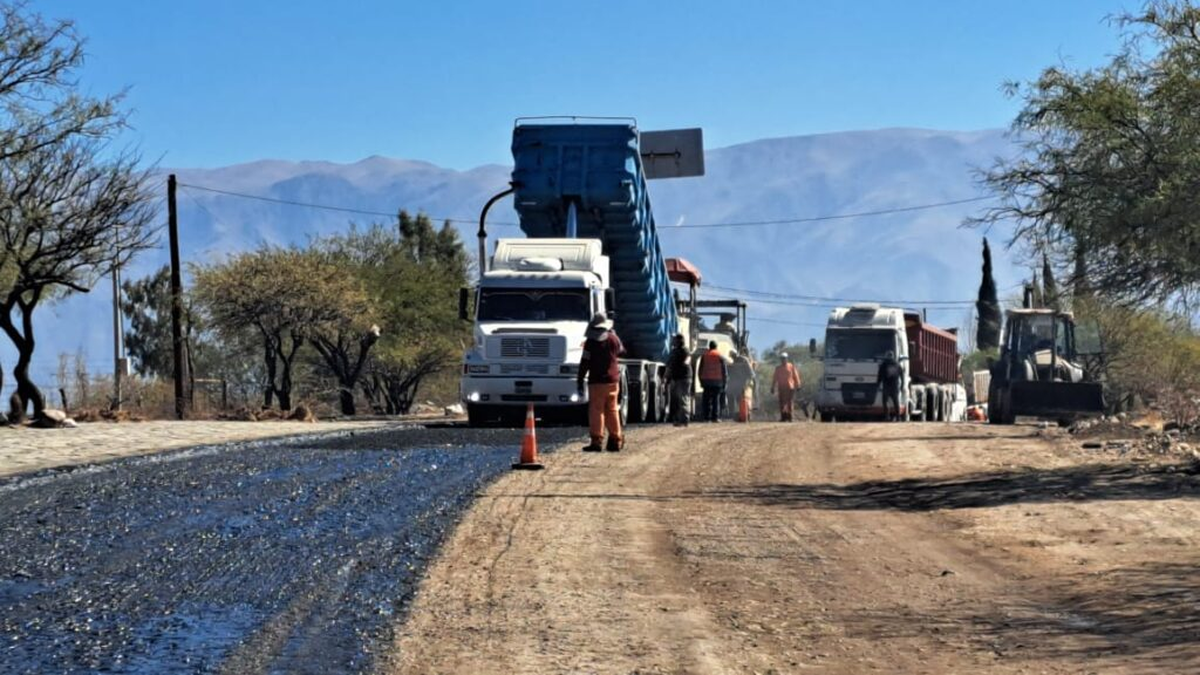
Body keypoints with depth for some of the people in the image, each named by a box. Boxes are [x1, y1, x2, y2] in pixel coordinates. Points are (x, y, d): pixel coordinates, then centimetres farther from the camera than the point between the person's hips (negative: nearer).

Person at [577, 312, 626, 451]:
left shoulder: (591, 342, -10)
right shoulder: (613, 339, 5)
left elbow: (585, 363, -11)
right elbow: (622, 351, 26)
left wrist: (580, 381, -5)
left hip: (597, 382, -5)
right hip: (613, 381, 5)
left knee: (596, 411, -4)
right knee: (612, 410, 13)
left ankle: (596, 441, -9)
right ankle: (616, 440, 16)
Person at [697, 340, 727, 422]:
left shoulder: (704, 356, 7)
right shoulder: (720, 356, 1)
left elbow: (700, 370, 9)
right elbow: (724, 370, -1)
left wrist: (701, 381, 13)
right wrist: (725, 381, 4)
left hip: (706, 381, 2)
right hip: (717, 381, -2)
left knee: (707, 400, 3)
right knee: (716, 399, -1)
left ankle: (707, 417, -2)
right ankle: (715, 417, -7)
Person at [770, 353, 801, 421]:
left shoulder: (792, 367, 4)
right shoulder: (778, 368, 11)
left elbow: (796, 377, 3)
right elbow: (775, 378, 12)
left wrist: (797, 386, -3)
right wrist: (773, 387, 9)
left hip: (790, 388, -2)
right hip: (781, 388, 2)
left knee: (789, 403, -2)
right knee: (782, 403, -3)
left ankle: (789, 417, 4)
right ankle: (783, 417, 0)